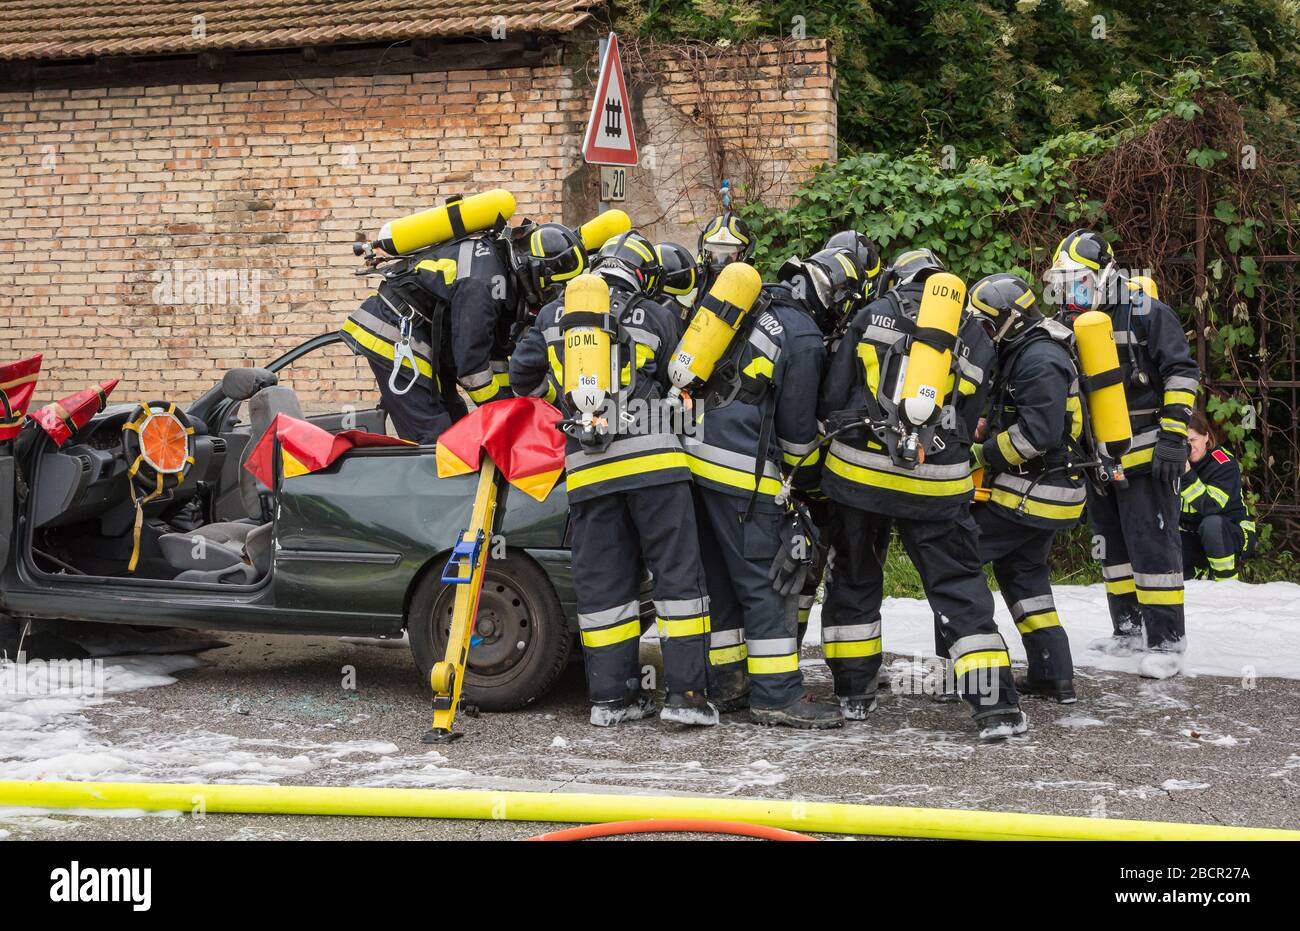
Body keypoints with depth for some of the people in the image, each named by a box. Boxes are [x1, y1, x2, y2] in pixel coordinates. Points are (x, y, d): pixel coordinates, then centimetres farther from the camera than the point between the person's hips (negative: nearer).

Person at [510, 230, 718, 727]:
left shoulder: (554, 316, 13)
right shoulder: (657, 318, 7)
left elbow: (523, 375, 16)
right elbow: (674, 384, 14)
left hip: (586, 465, 3)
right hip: (653, 456, -3)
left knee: (602, 579, 8)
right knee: (677, 570, 1)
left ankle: (611, 694, 10)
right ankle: (686, 691, -4)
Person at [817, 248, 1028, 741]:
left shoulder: (871, 316, 3)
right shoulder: (977, 340, 10)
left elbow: (832, 399, 1)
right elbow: (966, 419, 10)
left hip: (857, 470, 0)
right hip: (936, 485, 0)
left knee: (854, 579, 17)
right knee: (960, 586, 6)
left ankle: (854, 691, 24)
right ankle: (995, 705, -2)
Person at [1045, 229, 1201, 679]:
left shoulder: (1145, 314, -12)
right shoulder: (1069, 325, 9)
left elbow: (1182, 373, -13)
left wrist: (1174, 436, -19)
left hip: (1146, 451, -8)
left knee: (1151, 544, -9)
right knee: (1112, 543, 14)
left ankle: (1167, 640, -6)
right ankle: (1128, 630, 25)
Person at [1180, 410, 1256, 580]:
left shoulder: (1224, 463, -17)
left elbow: (1210, 507, -32)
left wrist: (1187, 474, -42)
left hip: (1233, 535, -5)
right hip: (1193, 538, 5)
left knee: (1211, 524, -40)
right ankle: (1202, 572, 9)